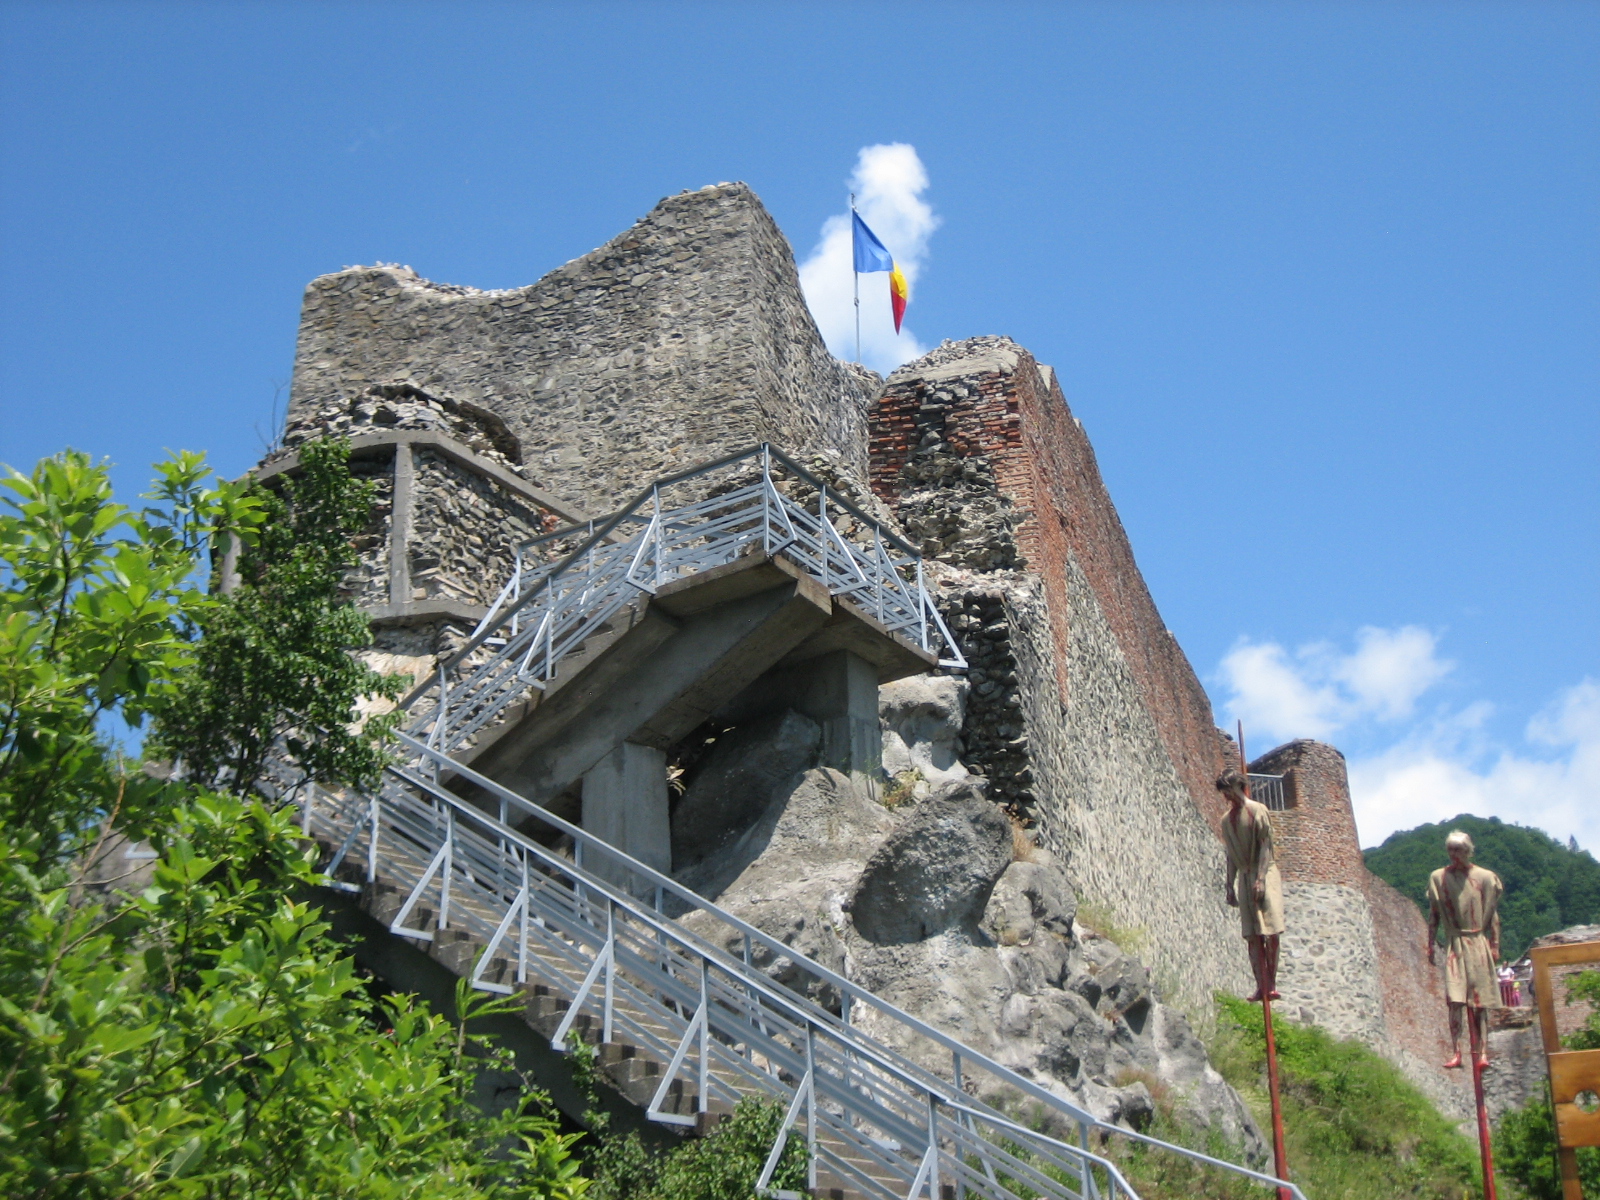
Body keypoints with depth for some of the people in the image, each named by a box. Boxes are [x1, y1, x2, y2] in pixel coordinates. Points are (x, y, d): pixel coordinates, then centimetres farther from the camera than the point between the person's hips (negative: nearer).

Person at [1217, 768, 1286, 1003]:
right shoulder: (1226, 820, 14)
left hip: (1265, 873, -5)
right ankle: (1261, 985, -4)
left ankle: (1272, 983, -8)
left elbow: (1265, 846, -9)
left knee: (1270, 932, -11)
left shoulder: (1258, 811, -3)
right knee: (1252, 936, -2)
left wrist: (1260, 879, -17)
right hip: (1245, 878, 5)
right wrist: (1230, 887, 11)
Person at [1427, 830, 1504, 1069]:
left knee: (1480, 1003, -2)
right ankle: (1456, 1053, -12)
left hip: (1479, 944, 0)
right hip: (1454, 945, 0)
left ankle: (1483, 1053, -2)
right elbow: (1433, 915, 10)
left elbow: (1493, 914, 7)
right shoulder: (1438, 878, 6)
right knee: (1455, 1000, -11)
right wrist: (1430, 945, 6)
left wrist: (1495, 945, 2)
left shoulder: (1484, 877, 5)